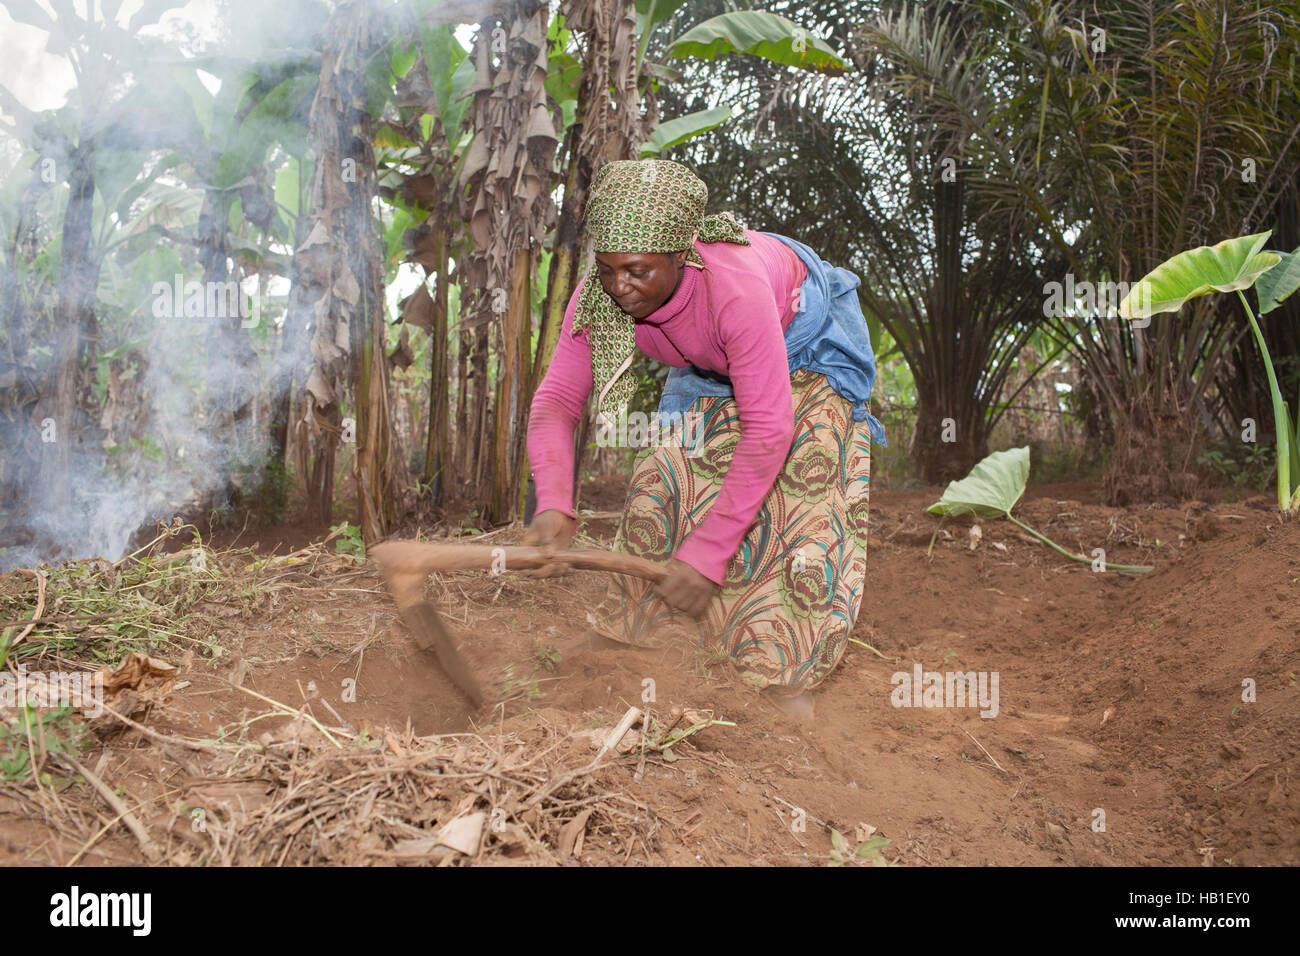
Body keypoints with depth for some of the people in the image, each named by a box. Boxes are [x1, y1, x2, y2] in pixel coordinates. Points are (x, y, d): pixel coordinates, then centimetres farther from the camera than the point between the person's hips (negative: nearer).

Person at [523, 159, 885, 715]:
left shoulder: (736, 289, -46)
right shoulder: (598, 297, -29)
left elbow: (767, 431, -45)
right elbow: (556, 399, -26)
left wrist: (707, 554, -45)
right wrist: (553, 504, -45)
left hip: (803, 341, -5)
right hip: (711, 366, 5)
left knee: (801, 492, -15)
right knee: (670, 472, -5)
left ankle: (787, 673, -8)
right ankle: (640, 631, 10)